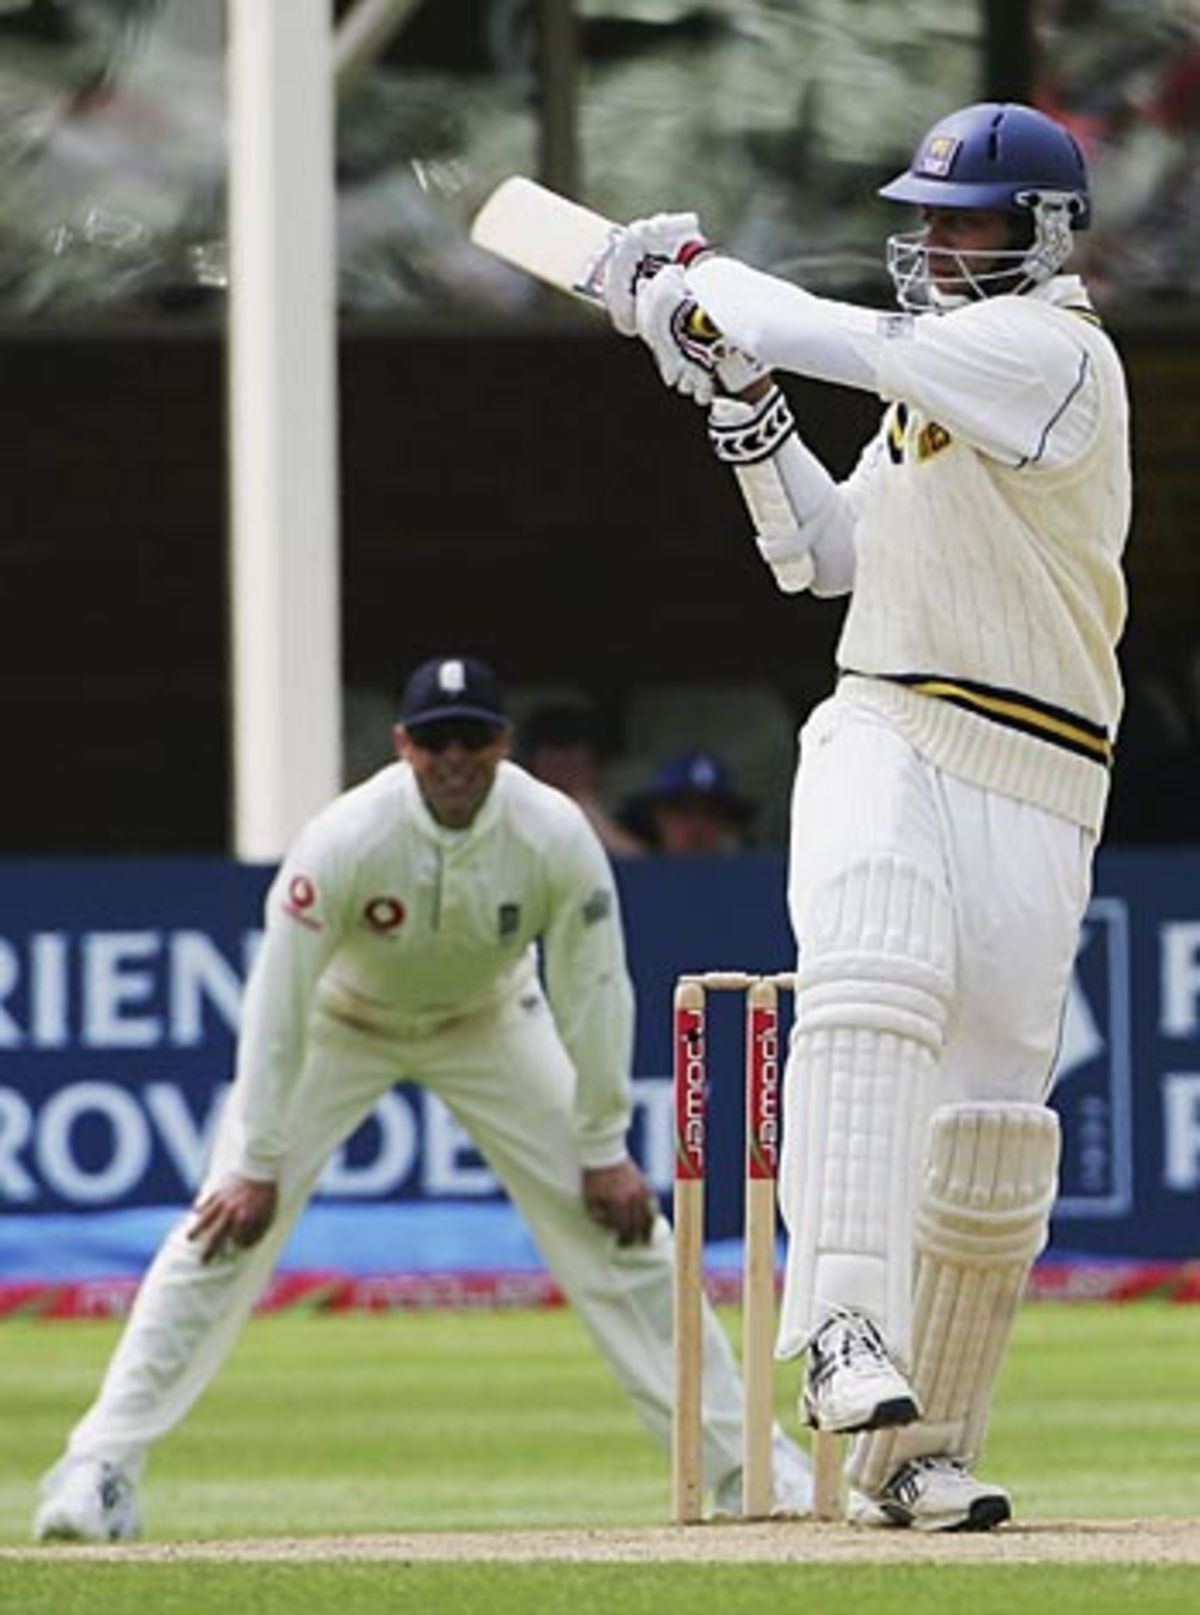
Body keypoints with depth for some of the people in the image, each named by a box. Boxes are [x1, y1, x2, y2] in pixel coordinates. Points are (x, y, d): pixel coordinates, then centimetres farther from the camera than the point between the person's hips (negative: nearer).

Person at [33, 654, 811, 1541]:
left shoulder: (557, 838, -28)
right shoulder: (344, 842, -34)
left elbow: (595, 991, -17)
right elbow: (278, 1003, -27)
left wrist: (603, 1149, -15)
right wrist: (258, 1163, -26)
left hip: (489, 1021, 2)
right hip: (343, 1022, -2)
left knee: (616, 1222, -5)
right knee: (230, 1227, -14)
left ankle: (744, 1457, 3)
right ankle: (102, 1463, -10)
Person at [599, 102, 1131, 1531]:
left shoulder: (1051, 352, -6)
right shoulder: (933, 374, 19)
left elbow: (833, 340, -13)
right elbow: (821, 553, 22)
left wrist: (689, 280, 1)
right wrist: (740, 399, 10)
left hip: (1029, 788, -4)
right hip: (881, 741, 4)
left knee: (992, 1133, -2)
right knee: (872, 986, -27)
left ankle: (917, 1456, 10)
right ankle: (846, 1333, -41)